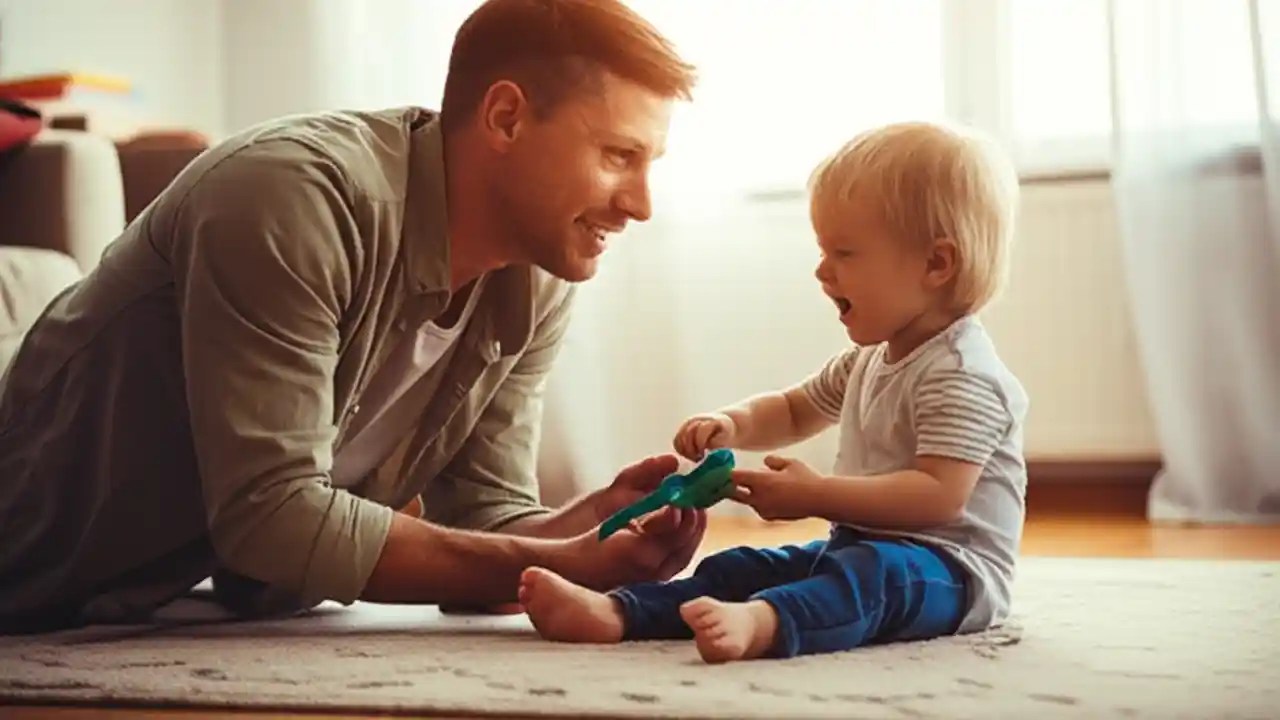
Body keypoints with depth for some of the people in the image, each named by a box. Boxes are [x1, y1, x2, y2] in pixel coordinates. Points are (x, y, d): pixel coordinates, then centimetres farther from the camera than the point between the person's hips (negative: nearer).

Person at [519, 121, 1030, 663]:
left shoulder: (961, 374, -17)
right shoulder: (870, 359, 16)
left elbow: (939, 494, -27)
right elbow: (794, 411, 29)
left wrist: (815, 496, -28)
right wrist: (735, 423, 6)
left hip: (950, 569, -10)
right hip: (858, 549, 10)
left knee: (870, 575, -39)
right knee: (736, 569, -3)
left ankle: (761, 624, -67)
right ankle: (613, 613, -21)